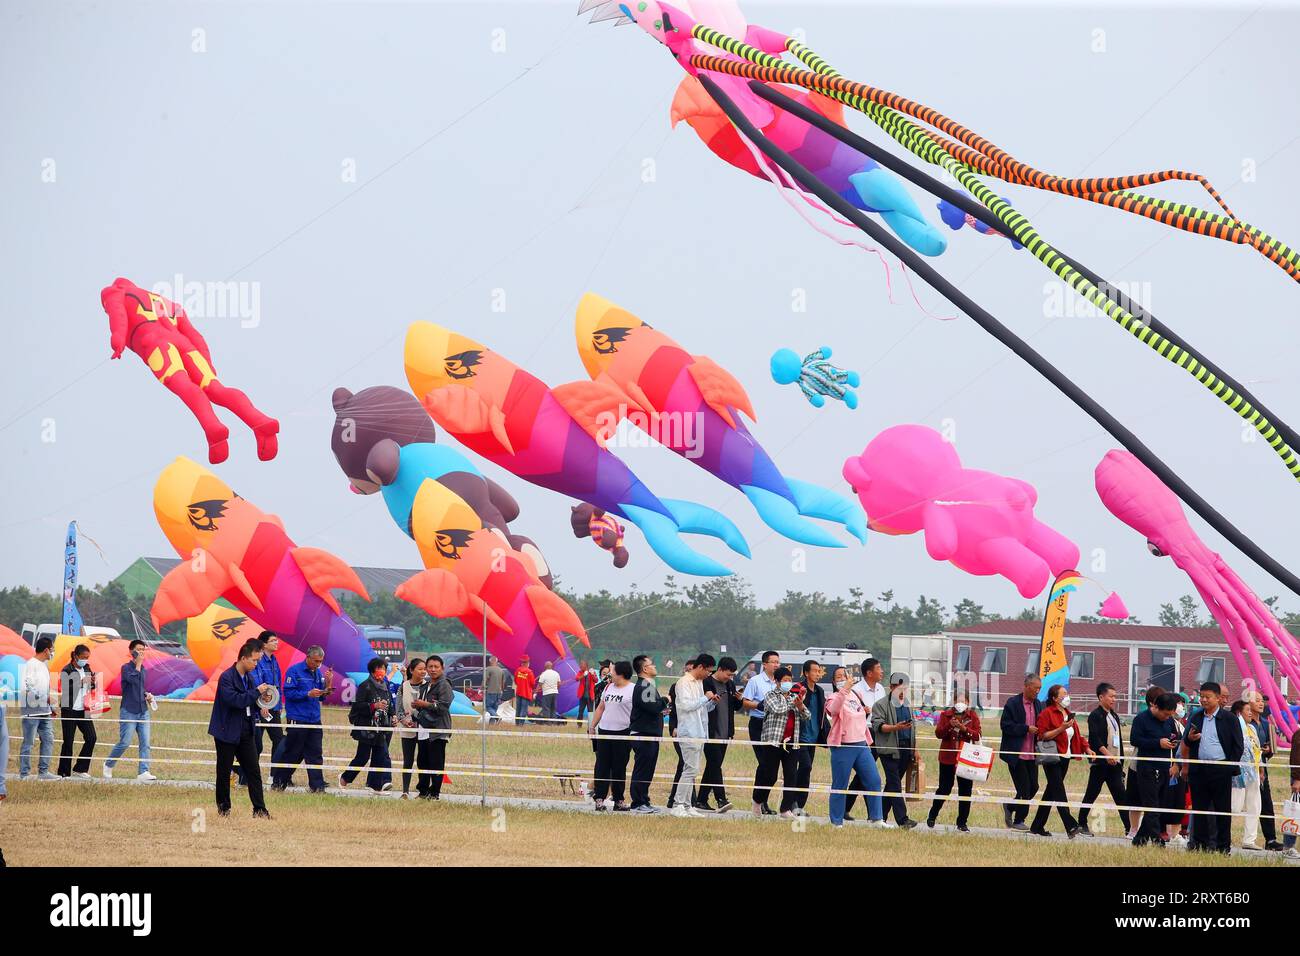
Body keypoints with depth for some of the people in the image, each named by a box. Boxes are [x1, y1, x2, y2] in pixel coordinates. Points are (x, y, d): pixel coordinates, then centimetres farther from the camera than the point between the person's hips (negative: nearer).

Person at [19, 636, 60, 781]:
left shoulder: (44, 665, 17)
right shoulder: (31, 665, -12)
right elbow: (26, 686, -21)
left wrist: (51, 707, 21)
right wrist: (43, 698, -23)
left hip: (44, 711, 9)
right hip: (31, 711, -9)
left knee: (48, 739, 7)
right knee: (28, 742, -4)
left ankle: (43, 771, 12)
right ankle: (24, 774, -1)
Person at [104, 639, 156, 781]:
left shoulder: (143, 669, 14)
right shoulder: (126, 668, -6)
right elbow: (133, 679, -25)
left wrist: (147, 695, 8)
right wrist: (138, 664, -15)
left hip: (143, 712, 6)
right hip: (129, 712, -6)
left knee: (145, 743, -4)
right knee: (124, 743, -4)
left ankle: (143, 772, -7)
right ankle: (108, 765, 17)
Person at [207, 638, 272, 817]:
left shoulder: (249, 678, 10)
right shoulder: (226, 677, -15)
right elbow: (234, 700, -27)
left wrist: (259, 705, -1)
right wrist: (256, 692, -22)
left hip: (245, 732, 7)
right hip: (227, 732, -7)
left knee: (253, 771, -1)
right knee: (224, 772, 4)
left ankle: (259, 809, -2)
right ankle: (224, 807, 16)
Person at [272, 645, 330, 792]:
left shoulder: (318, 673, 12)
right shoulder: (294, 671, -7)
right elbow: (289, 693, -14)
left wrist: (327, 689, -4)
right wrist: (308, 694, -21)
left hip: (314, 719, 6)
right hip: (297, 720, -6)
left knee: (315, 755, 2)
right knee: (291, 755, 1)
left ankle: (317, 786, 3)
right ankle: (277, 782, 13)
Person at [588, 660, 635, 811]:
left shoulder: (633, 690, -5)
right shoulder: (609, 687, 14)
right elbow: (601, 708, 19)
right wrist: (592, 725, 15)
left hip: (622, 733, -5)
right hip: (604, 731, 5)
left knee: (619, 768, 1)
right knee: (602, 766, 2)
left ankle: (618, 800, 8)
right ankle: (599, 798, 4)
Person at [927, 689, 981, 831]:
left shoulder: (973, 716, 4)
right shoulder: (945, 715, 4)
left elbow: (977, 735, -5)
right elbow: (938, 733, -5)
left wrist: (964, 729, -20)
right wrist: (949, 726, -21)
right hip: (948, 757, -1)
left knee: (965, 790, 1)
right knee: (944, 788, 3)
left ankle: (962, 823, 8)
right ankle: (932, 816, 23)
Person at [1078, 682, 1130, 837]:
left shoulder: (1114, 716, 18)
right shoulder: (1095, 715, -6)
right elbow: (1095, 738, -17)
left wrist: (1120, 759, 15)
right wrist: (1107, 754, -26)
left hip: (1115, 762, 7)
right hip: (1100, 763, -7)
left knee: (1121, 795, 0)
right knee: (1091, 794, 0)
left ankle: (1129, 827, -4)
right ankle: (1082, 825, 10)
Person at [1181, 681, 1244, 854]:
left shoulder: (1229, 719, -1)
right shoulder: (1196, 718, 12)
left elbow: (1239, 745, -1)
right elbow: (1186, 744, 18)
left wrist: (1231, 767, -7)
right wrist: (1189, 738, -5)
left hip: (1220, 769, -4)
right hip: (1198, 770, 4)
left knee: (1223, 809, 1)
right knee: (1199, 808, 6)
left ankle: (1223, 846, 6)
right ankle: (1199, 842, 12)